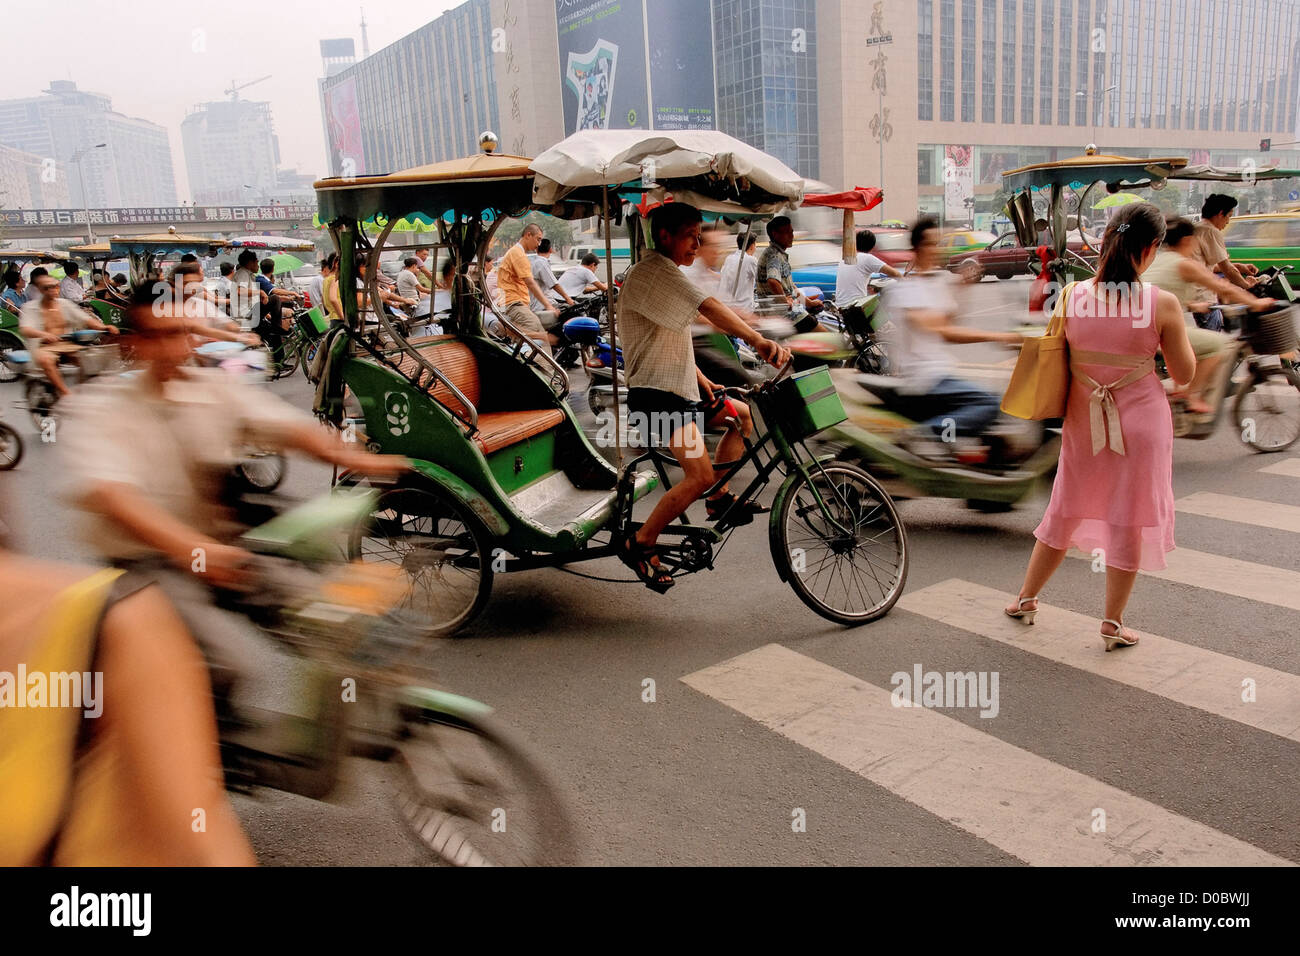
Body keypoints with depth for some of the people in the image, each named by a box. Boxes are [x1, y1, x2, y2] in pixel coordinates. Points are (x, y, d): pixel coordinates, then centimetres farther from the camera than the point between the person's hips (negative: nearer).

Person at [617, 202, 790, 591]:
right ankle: (639, 545, -7)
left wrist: (701, 380, 13)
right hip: (655, 391, -11)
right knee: (701, 476, -20)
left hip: (679, 386, 11)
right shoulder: (653, 271, -16)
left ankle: (720, 498, 20)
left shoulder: (665, 274, 19)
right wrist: (759, 341, -43)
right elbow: (709, 308, -32)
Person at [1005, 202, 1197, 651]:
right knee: (1129, 521, 10)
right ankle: (1113, 623, 20)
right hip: (1141, 423, -3)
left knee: (1066, 512, 19)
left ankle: (1026, 598, 30)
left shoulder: (1073, 297, -8)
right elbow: (1184, 374, -4)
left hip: (1084, 421, 3)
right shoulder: (1162, 303, -15)